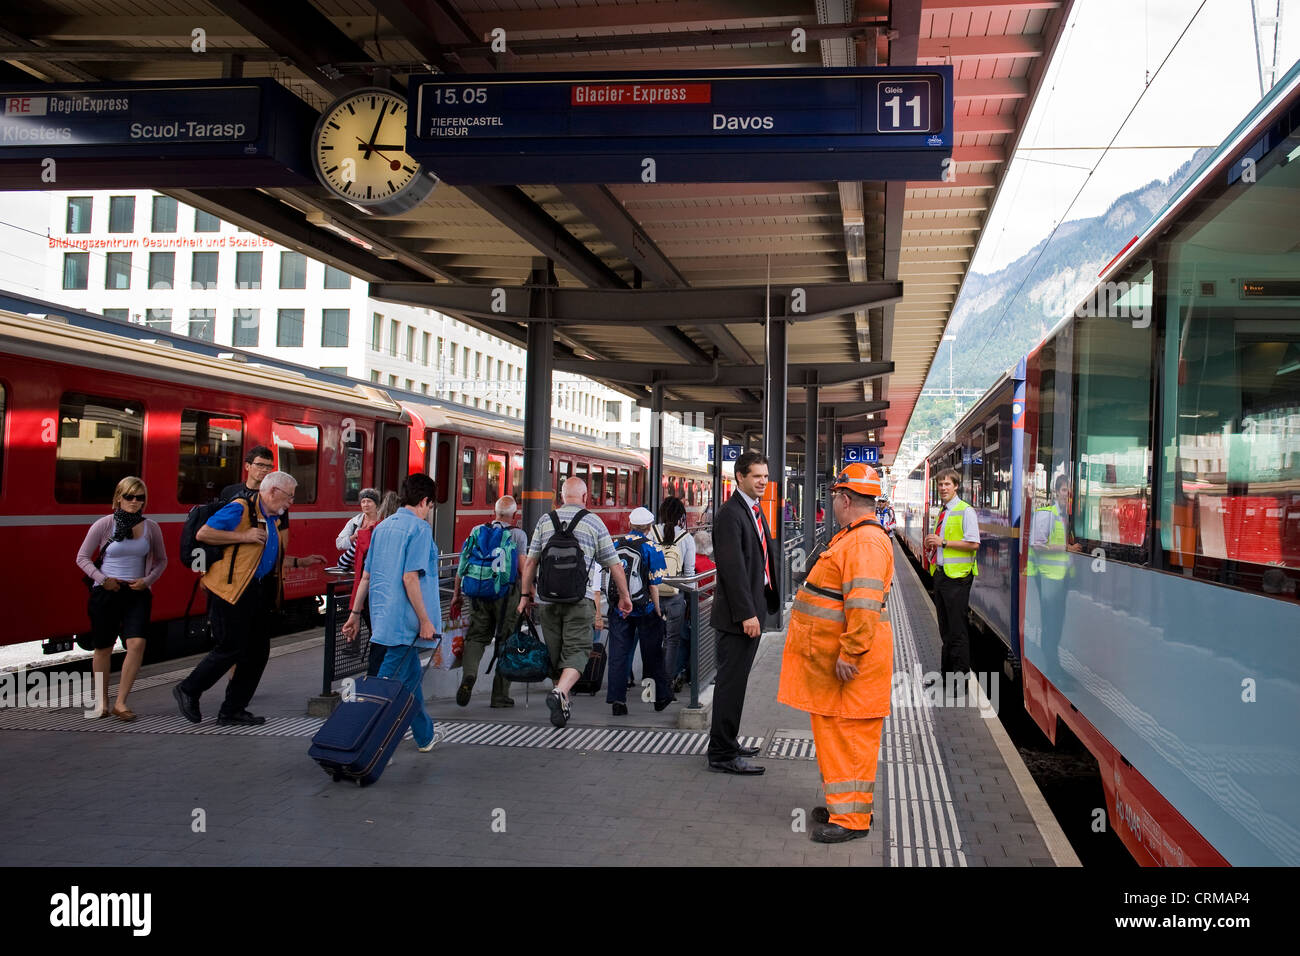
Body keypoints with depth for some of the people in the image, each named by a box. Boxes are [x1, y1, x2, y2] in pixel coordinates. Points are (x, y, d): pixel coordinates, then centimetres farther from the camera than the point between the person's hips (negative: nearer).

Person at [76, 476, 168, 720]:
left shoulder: (151, 527, 2)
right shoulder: (104, 525, -5)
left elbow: (161, 560, 14)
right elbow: (82, 557, 1)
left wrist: (148, 580, -3)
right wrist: (102, 579, -12)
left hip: (137, 593, 1)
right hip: (106, 593, -1)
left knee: (137, 644, -15)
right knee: (103, 648, 9)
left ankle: (121, 703, -7)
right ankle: (102, 700, 28)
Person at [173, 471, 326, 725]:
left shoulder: (275, 520, 18)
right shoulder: (240, 509, -9)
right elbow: (203, 534, -15)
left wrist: (301, 562, 19)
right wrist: (243, 536, -18)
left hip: (260, 594, 9)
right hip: (232, 590, -9)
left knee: (258, 652, 7)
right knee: (231, 649, -6)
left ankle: (232, 710, 17)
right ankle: (188, 690, 15)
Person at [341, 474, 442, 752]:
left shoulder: (382, 527, 12)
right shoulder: (419, 528, -11)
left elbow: (366, 575, 14)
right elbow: (410, 577, -19)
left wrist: (356, 613, 20)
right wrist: (425, 620, -15)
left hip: (383, 615, 8)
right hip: (405, 619, -8)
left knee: (412, 676, 20)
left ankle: (426, 736, 31)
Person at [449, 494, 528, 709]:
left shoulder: (477, 531, 9)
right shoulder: (518, 534, 0)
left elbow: (463, 564, 8)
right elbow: (523, 567, -8)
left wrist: (456, 594, 13)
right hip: (507, 594, -2)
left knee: (476, 636, 8)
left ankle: (469, 673, -21)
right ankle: (500, 695, 9)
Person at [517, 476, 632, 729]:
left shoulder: (545, 520, 8)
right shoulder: (593, 523, 2)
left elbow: (531, 561, 7)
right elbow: (615, 565, 3)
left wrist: (525, 593, 15)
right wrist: (624, 596, 13)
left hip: (547, 598, 3)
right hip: (579, 599, -3)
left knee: (554, 652, 13)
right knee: (577, 650, -3)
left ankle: (562, 706, 22)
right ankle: (560, 692, -26)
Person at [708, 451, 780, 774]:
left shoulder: (756, 511, 15)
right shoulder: (731, 514, -16)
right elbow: (733, 568, -22)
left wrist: (759, 608, 16)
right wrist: (746, 614, -24)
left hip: (753, 609, 10)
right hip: (738, 614, -10)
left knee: (736, 680, 17)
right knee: (731, 682, -3)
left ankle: (725, 744, 28)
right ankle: (722, 755, 4)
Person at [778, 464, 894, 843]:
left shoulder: (867, 542, -19)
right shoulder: (853, 537, 16)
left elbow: (864, 605, -27)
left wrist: (850, 653, -27)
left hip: (851, 665, -11)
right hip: (830, 658, 11)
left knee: (851, 736, -4)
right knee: (831, 730, 17)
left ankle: (851, 818, 3)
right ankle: (842, 804, 28)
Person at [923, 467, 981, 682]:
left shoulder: (965, 511, -9)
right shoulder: (942, 513, 16)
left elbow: (973, 544, -18)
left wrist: (943, 542, -19)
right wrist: (931, 544, 6)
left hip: (957, 575, -8)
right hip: (940, 573, 8)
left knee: (957, 628, -6)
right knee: (944, 627, 15)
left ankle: (961, 674, 2)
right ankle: (946, 673, 24)